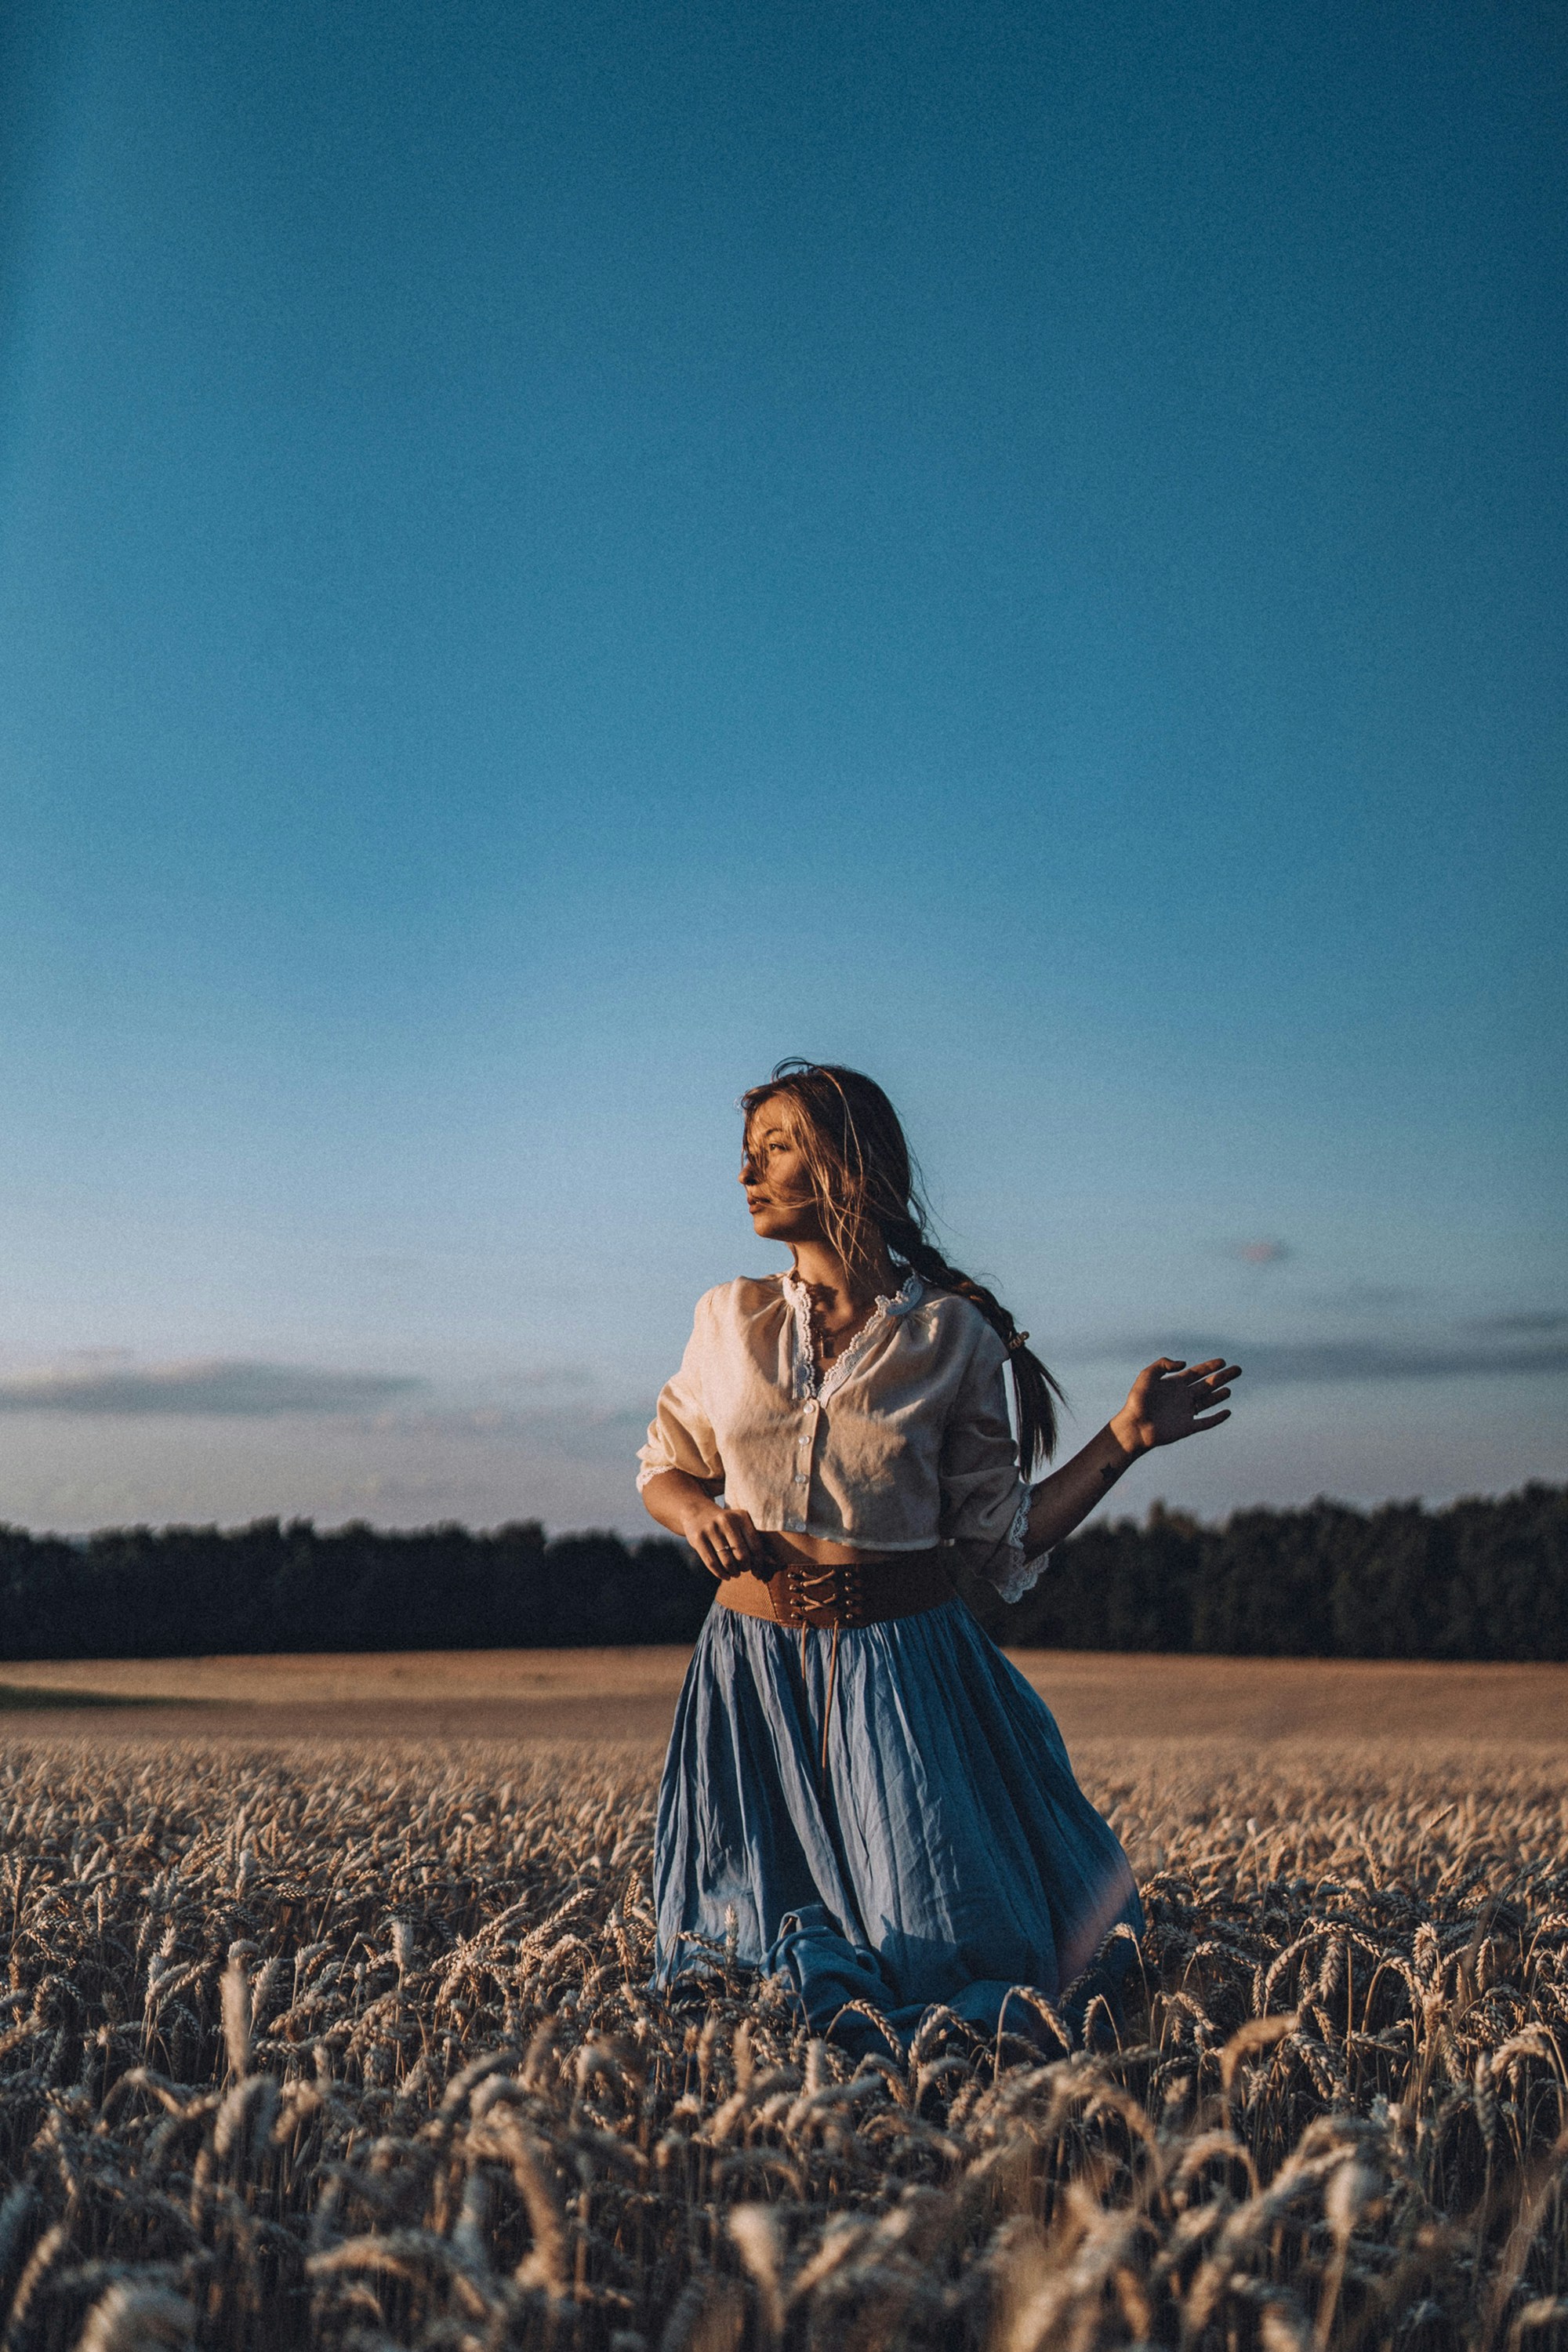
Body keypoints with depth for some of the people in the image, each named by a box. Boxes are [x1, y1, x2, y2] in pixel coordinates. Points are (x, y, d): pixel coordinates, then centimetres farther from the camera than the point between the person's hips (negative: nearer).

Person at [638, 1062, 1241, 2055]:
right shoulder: (730, 1320, 3)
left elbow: (1007, 1542, -1)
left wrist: (1125, 1436, -10)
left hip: (906, 1666, -2)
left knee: (950, 1957, -9)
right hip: (754, 1667, 2)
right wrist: (700, 1515, -8)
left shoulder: (953, 1336, -4)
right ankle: (810, 1947, 22)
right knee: (755, 1952, -4)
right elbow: (663, 1472, 16)